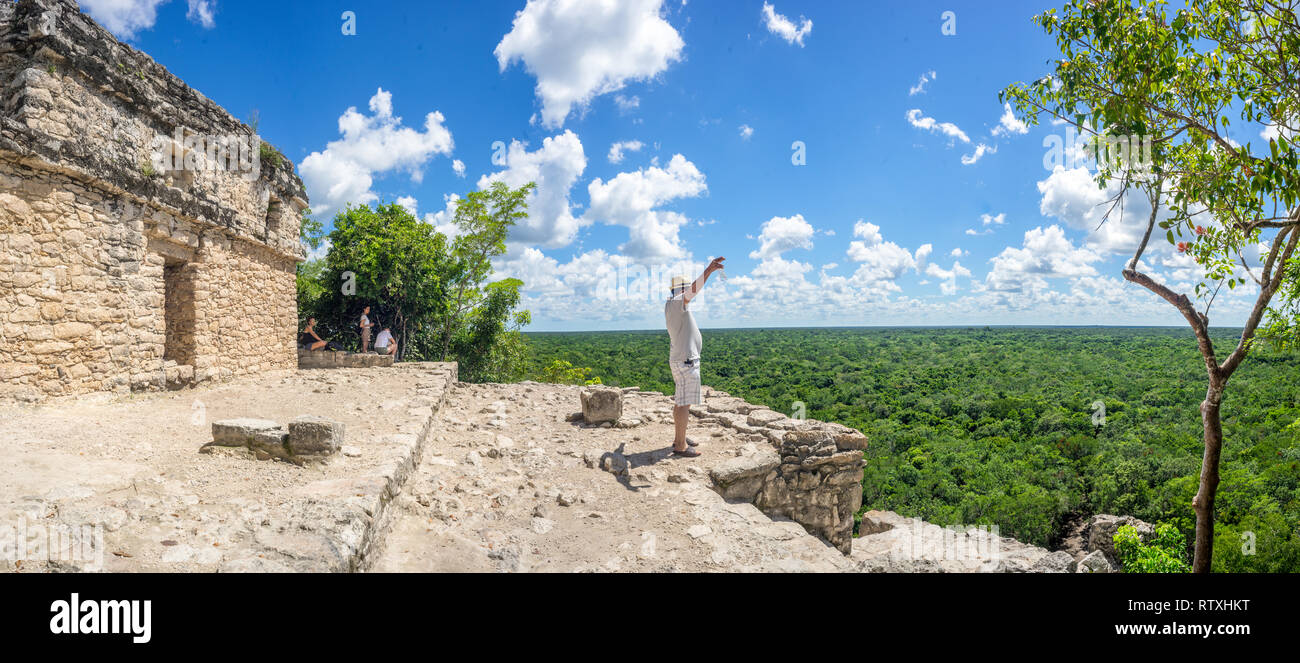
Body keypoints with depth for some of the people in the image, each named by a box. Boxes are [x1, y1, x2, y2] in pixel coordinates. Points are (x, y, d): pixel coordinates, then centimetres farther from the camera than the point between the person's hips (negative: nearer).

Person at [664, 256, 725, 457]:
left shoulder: (670, 306, 14)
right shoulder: (677, 303, -15)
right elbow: (693, 290, -35)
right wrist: (708, 271, -48)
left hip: (679, 359, 11)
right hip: (686, 360, -11)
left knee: (680, 402, 16)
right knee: (684, 403, -8)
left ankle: (679, 438, 24)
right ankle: (680, 446, -5)